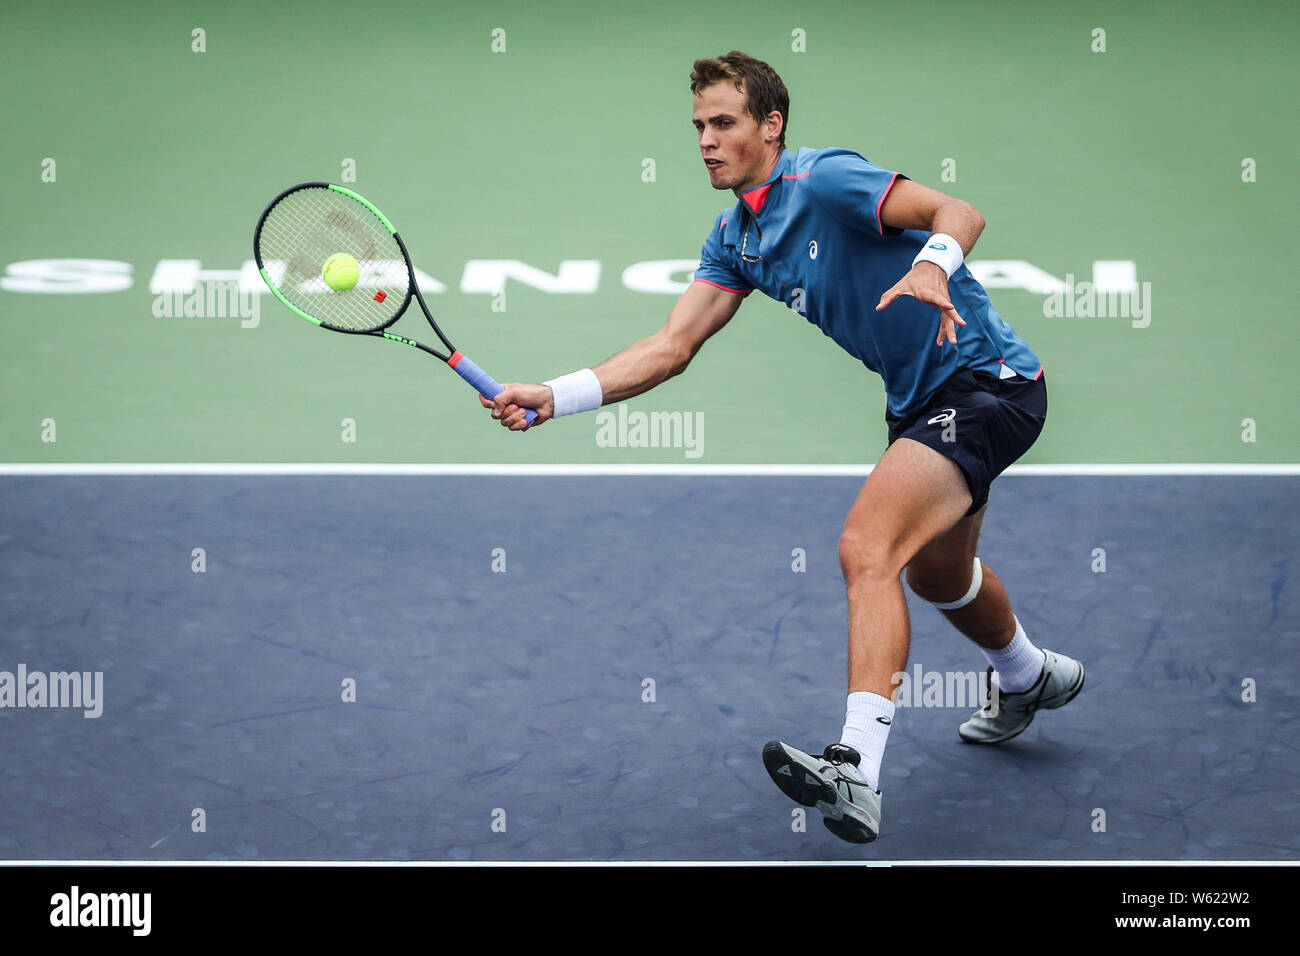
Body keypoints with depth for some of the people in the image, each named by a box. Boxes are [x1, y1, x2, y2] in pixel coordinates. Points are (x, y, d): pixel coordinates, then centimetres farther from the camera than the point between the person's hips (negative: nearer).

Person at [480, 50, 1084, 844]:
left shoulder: (826, 179, -19)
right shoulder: (736, 236, 5)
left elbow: (959, 212, -29)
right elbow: (671, 348, 0)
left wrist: (933, 265, -51)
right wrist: (553, 398, -11)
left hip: (987, 383, -10)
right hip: (920, 400, 10)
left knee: (867, 547, -27)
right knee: (935, 571, 30)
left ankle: (858, 773, -35)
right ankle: (1030, 677, 60)